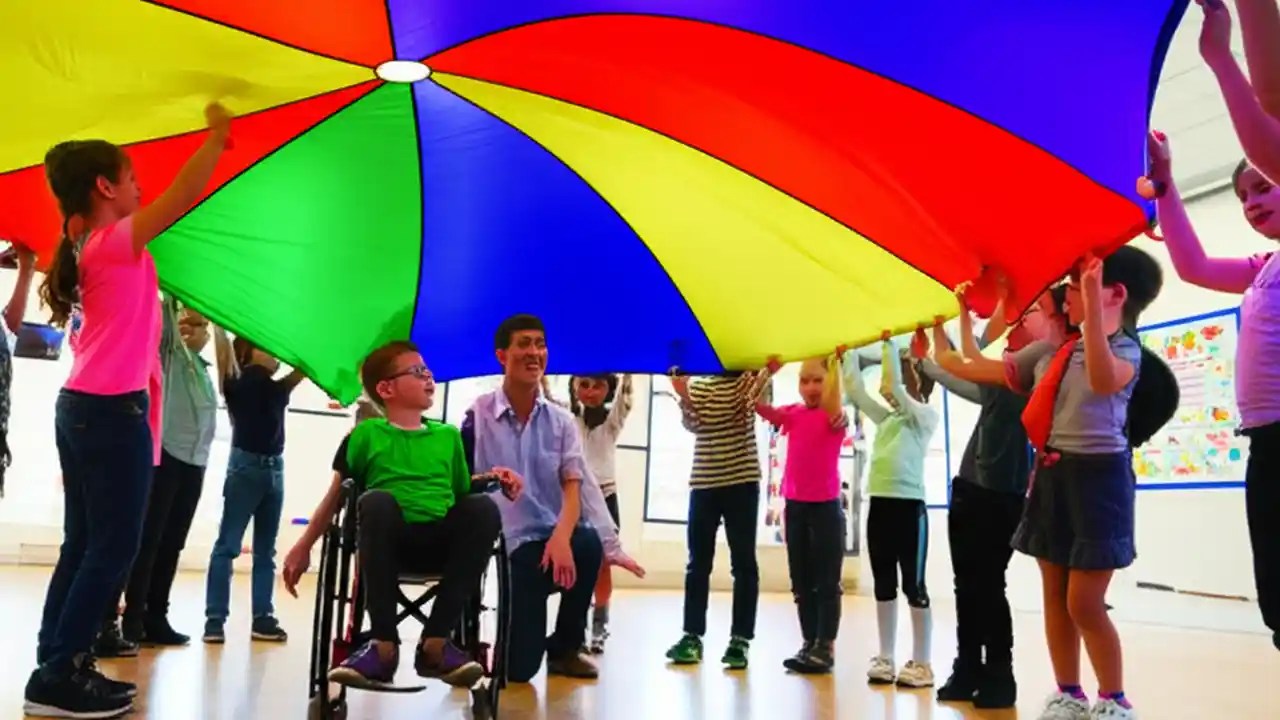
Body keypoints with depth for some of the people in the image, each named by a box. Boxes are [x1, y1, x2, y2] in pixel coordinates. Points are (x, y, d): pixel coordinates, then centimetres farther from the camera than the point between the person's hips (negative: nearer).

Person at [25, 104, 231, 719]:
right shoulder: (116, 241, -11)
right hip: (112, 411, -10)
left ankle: (58, 666, 16)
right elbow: (182, 198, -18)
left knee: (85, 543, 12)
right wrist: (217, 135, -6)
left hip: (82, 407, 10)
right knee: (114, 546, -4)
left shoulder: (89, 246, 16)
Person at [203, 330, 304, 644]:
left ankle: (263, 618, 12)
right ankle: (215, 619, -1)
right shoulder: (240, 380, -3)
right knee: (228, 545, -3)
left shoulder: (273, 385, 13)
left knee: (266, 550, 8)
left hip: (274, 468, 7)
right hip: (246, 466, -7)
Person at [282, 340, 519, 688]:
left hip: (440, 542, 3)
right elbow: (336, 495, 13)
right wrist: (303, 547, 10)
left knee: (483, 508, -28)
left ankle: (436, 641, -24)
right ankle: (383, 643, -29)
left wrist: (493, 478, 2)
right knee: (376, 500, -35)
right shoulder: (367, 434, 11)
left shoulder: (448, 435, 20)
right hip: (388, 541, -2)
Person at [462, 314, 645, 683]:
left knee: (588, 543, -35)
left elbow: (574, 487, -6)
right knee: (519, 668, -15)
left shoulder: (561, 421, 6)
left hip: (555, 536, 3)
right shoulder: (477, 415, -2)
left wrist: (561, 536, -24)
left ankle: (565, 647, -6)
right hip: (512, 542, -3)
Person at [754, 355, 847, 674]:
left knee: (826, 582, 1)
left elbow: (834, 401, -27)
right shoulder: (793, 413, 6)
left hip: (825, 506, -5)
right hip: (795, 505, 6)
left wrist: (837, 362, -31)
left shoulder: (836, 417, -7)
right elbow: (759, 405, -5)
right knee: (801, 582, 12)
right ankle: (810, 644, 22)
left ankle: (825, 647, 7)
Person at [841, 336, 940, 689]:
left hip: (909, 505, -7)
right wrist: (849, 354, 12)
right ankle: (885, 659, 17)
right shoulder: (886, 418, 17)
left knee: (914, 586, -1)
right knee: (884, 585, 10)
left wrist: (888, 344, -14)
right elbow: (855, 392, 14)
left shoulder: (926, 416, -2)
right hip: (879, 503, 7)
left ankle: (921, 663, 6)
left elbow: (894, 387, -17)